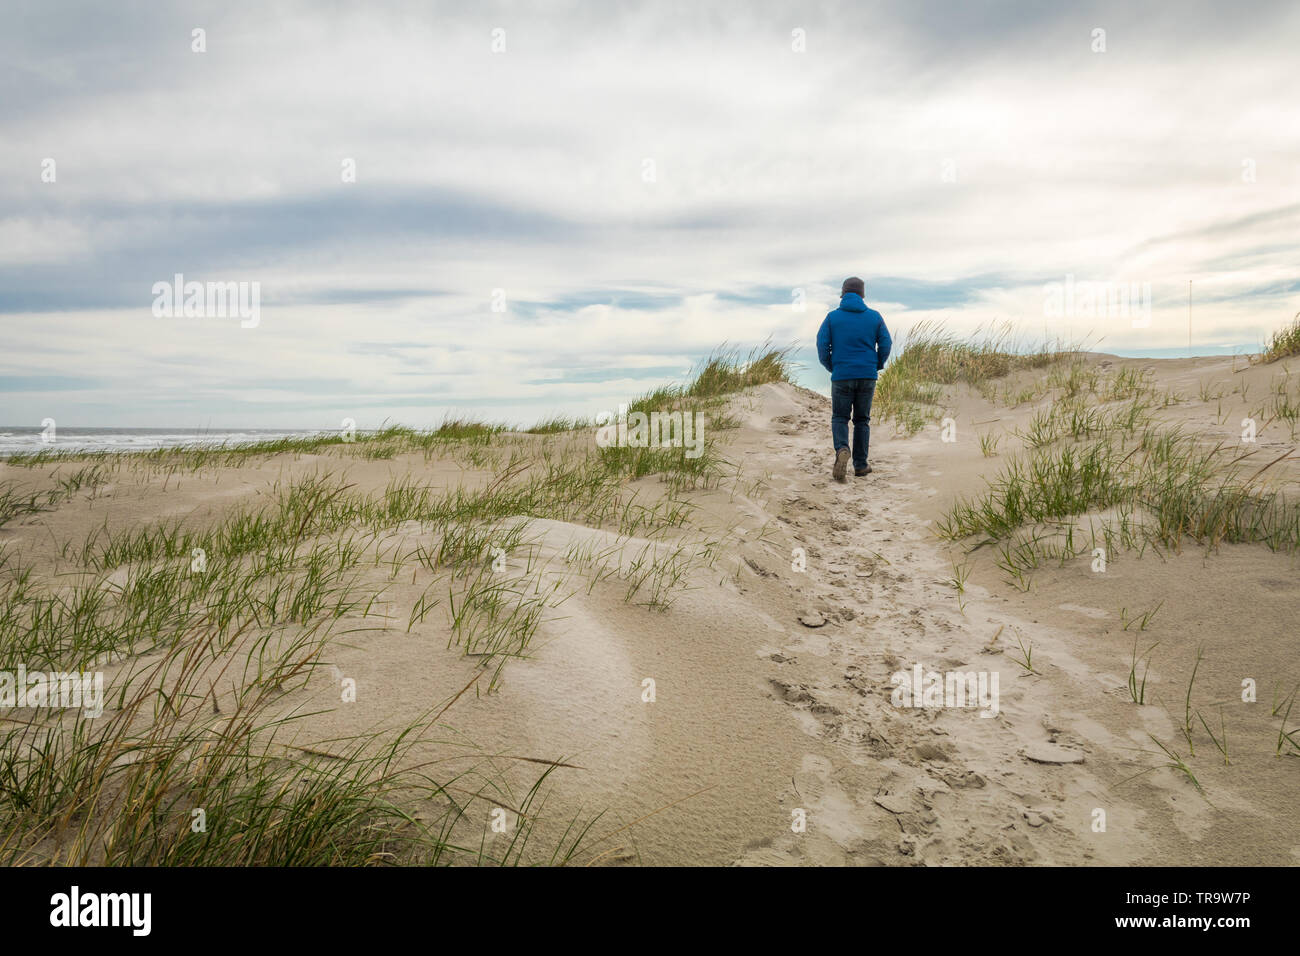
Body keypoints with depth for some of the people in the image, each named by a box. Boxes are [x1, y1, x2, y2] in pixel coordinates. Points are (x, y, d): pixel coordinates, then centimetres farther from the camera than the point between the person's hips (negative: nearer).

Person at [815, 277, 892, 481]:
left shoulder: (832, 317, -1)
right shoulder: (874, 317, 3)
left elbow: (822, 345, -7)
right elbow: (886, 344, -1)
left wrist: (830, 367, 9)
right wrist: (878, 366, 15)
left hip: (842, 376, -1)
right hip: (867, 376, 1)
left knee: (839, 418, 9)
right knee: (862, 419, 12)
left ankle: (841, 449, -20)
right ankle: (860, 464, 13)